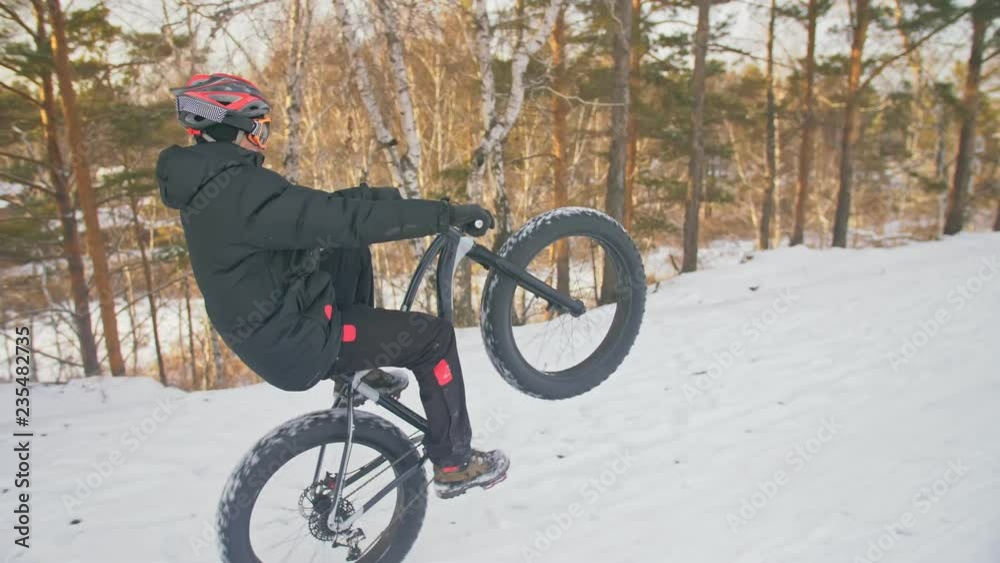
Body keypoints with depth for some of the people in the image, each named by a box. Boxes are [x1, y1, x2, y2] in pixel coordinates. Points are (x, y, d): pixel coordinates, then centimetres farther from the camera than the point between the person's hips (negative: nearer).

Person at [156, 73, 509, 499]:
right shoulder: (241, 190, -25)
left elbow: (310, 207, 14)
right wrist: (446, 214, -26)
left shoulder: (207, 183, 6)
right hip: (296, 344, -10)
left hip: (265, 330, 10)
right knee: (434, 337, -3)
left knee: (349, 250, 20)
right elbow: (347, 220, -31)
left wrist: (382, 195, 12)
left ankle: (359, 366, 26)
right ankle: (454, 463, 11)